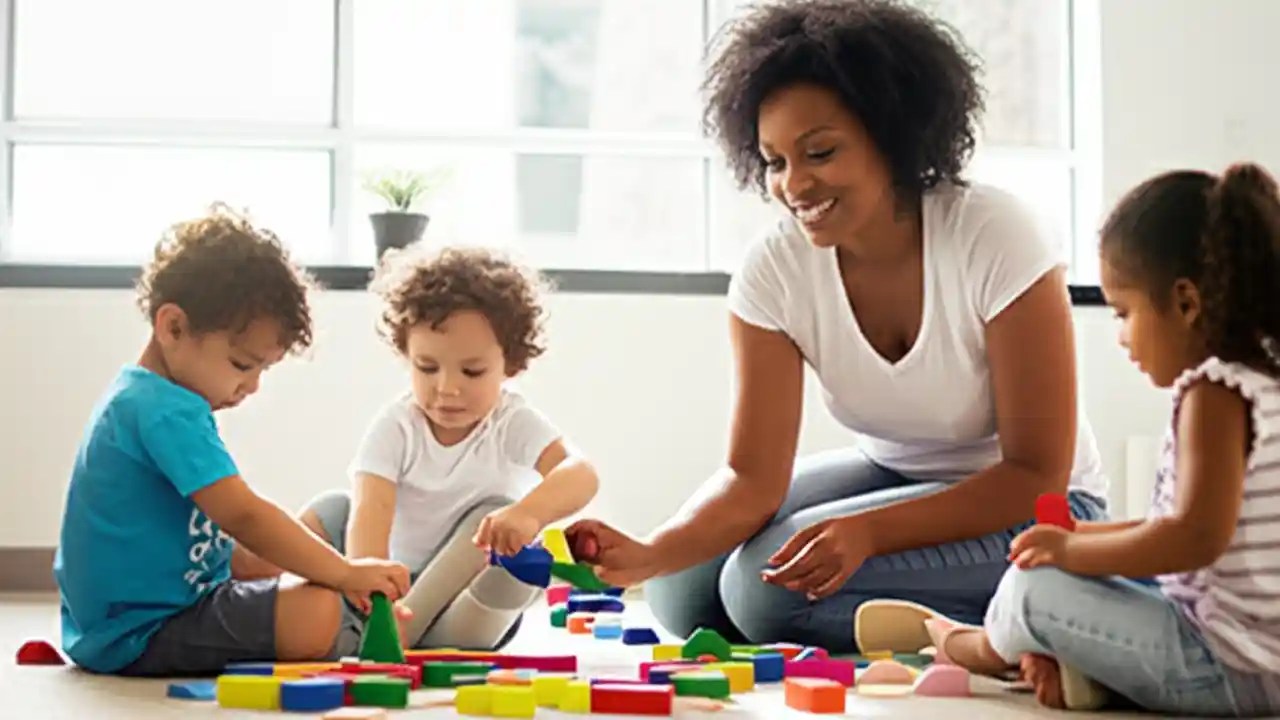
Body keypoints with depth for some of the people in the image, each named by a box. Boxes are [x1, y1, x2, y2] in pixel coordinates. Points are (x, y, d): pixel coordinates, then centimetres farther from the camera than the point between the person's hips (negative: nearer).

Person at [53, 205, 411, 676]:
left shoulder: (134, 398, 16)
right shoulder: (168, 412, -20)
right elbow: (243, 514, -28)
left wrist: (278, 564, 12)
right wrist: (346, 574, -23)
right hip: (143, 633, -12)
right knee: (316, 613, -26)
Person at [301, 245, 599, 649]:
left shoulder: (513, 423, -14)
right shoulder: (395, 426, -14)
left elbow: (580, 474, -33)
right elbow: (372, 508, -30)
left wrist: (528, 513, -56)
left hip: (475, 603, 0)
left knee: (496, 516, -28)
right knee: (331, 511, -20)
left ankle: (407, 636, -29)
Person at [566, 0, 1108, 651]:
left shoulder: (993, 238, -24)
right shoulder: (773, 272, -13)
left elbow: (1037, 474, -21)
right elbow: (752, 478, -18)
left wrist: (866, 532, -34)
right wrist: (647, 555, -39)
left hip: (1024, 504, -6)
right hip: (890, 475, 6)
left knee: (772, 584, -25)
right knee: (687, 586, -10)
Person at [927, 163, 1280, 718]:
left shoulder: (1214, 396, -18)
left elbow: (1197, 537, -28)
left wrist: (1072, 549, -16)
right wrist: (1089, 536, 16)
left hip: (1230, 668, -10)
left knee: (1033, 587, -9)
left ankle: (991, 648, 19)